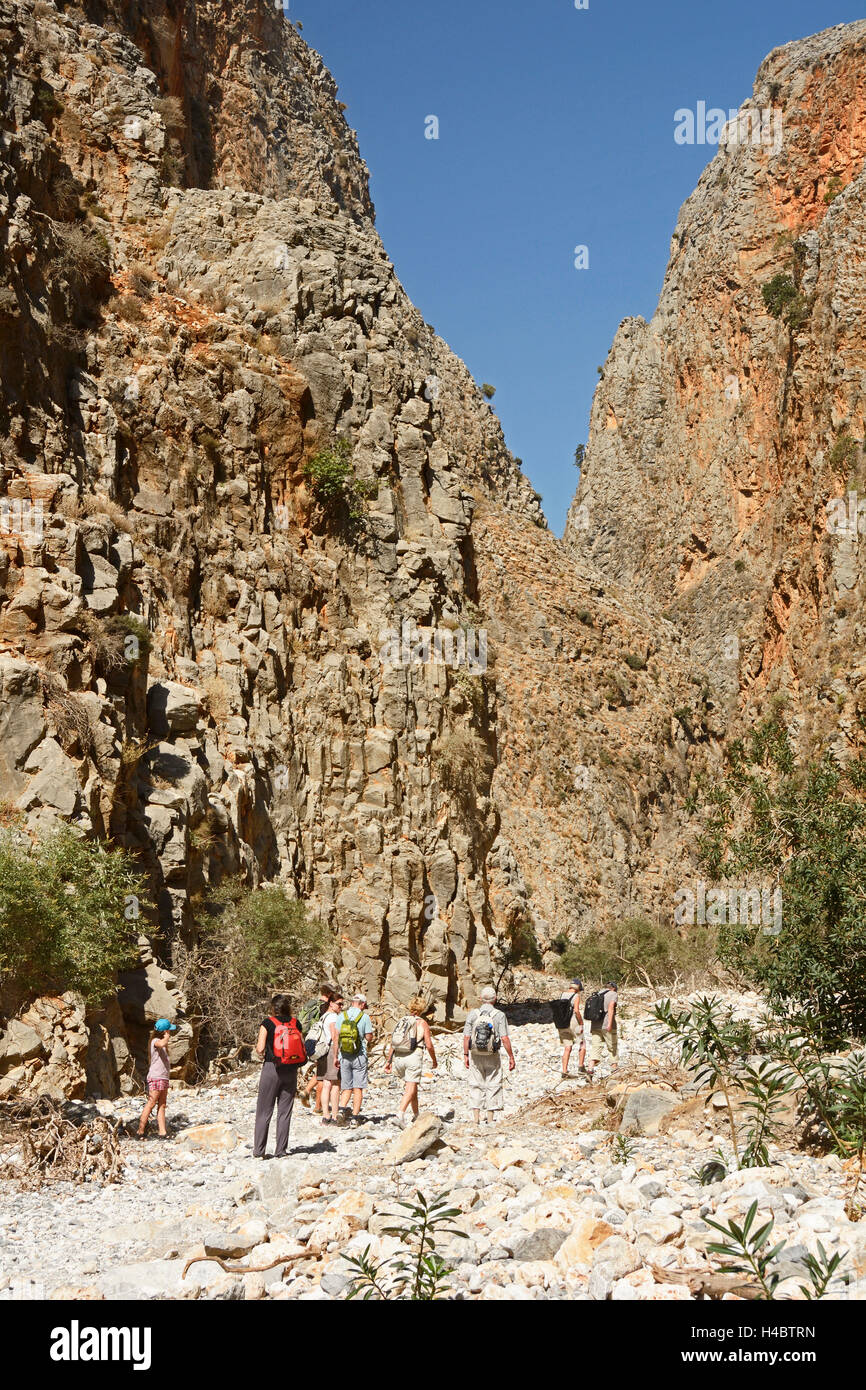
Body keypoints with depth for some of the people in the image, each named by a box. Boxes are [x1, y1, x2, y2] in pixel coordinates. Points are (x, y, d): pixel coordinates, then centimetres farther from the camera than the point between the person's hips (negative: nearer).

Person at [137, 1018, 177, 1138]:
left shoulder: (160, 1041, 17)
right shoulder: (155, 1041, -13)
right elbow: (162, 1044, -37)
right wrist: (167, 1035, -24)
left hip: (163, 1078, 10)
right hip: (156, 1077, -10)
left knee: (162, 1105, 6)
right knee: (151, 1104, -8)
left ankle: (162, 1132, 5)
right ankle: (140, 1131, -5)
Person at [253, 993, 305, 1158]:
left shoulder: (268, 1023, -6)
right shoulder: (295, 1023, 3)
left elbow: (260, 1048, -11)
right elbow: (303, 1048, 4)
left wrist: (261, 1053, 9)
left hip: (271, 1068, -3)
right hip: (291, 1071, 3)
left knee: (264, 1111, 5)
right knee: (285, 1112, 8)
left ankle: (258, 1151, 5)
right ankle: (281, 1151, 8)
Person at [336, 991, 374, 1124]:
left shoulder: (341, 1016, 3)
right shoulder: (365, 1017, -5)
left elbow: (336, 1037, 1)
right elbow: (369, 1036, -5)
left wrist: (336, 1056, 5)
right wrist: (369, 1043, 19)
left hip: (344, 1056, 3)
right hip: (359, 1056, -3)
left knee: (347, 1087, 11)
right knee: (358, 1088, 6)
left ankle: (342, 1106, -12)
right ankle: (356, 1115, 4)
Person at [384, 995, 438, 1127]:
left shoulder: (402, 1021, 13)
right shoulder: (422, 1023, 0)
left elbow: (392, 1043, 10)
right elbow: (429, 1045, -4)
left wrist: (388, 1061, 14)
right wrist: (434, 1060, 11)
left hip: (398, 1057, 5)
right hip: (414, 1057, -5)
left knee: (411, 1086, 21)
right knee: (411, 1088, -6)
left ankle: (415, 1114, 28)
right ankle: (401, 1113, -23)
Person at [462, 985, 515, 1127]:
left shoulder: (473, 1014, -2)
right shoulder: (499, 1015, -7)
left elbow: (466, 1037, -4)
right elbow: (505, 1038, -12)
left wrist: (465, 1055, 5)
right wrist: (511, 1057, -5)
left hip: (475, 1055, 1)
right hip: (493, 1056, -1)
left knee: (476, 1086, 10)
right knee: (492, 1086, 9)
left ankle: (476, 1119, 6)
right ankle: (490, 1120, 10)